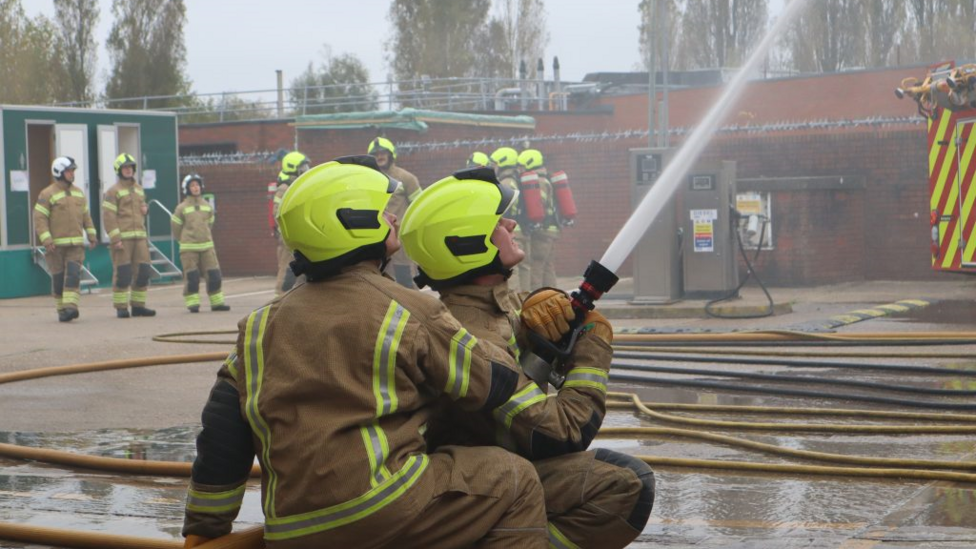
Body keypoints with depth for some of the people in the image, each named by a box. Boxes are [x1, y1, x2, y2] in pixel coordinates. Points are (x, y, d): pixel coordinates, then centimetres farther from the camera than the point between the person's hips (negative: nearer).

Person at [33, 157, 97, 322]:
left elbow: (86, 216, 18)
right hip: (55, 245, -3)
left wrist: (91, 235, 9)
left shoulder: (78, 192, 12)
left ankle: (70, 307, -19)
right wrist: (46, 240, -20)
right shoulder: (47, 194, -6)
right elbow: (39, 218, -11)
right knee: (58, 278, 2)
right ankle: (61, 310, 12)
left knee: (73, 274, -13)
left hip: (76, 244, 3)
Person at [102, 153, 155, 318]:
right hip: (121, 237, -6)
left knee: (143, 271, 2)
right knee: (122, 273, -6)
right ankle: (121, 308, 0)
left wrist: (145, 208, 6)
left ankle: (138, 306, 10)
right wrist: (115, 239, -18)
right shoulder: (113, 191, -4)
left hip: (139, 237, 6)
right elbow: (108, 216, -10)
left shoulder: (139, 189, 16)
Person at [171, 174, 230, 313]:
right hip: (188, 247, -3)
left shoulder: (208, 206, 8)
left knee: (214, 274, 0)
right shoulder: (182, 208, -3)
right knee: (191, 276, -3)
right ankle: (193, 304, 3)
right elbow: (175, 226, 6)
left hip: (207, 245, 3)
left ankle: (217, 302, 8)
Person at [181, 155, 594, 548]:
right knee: (513, 481, 6)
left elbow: (222, 433, 12)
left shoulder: (263, 325, 14)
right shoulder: (408, 312, -1)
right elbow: (496, 384, 6)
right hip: (380, 506, -6)